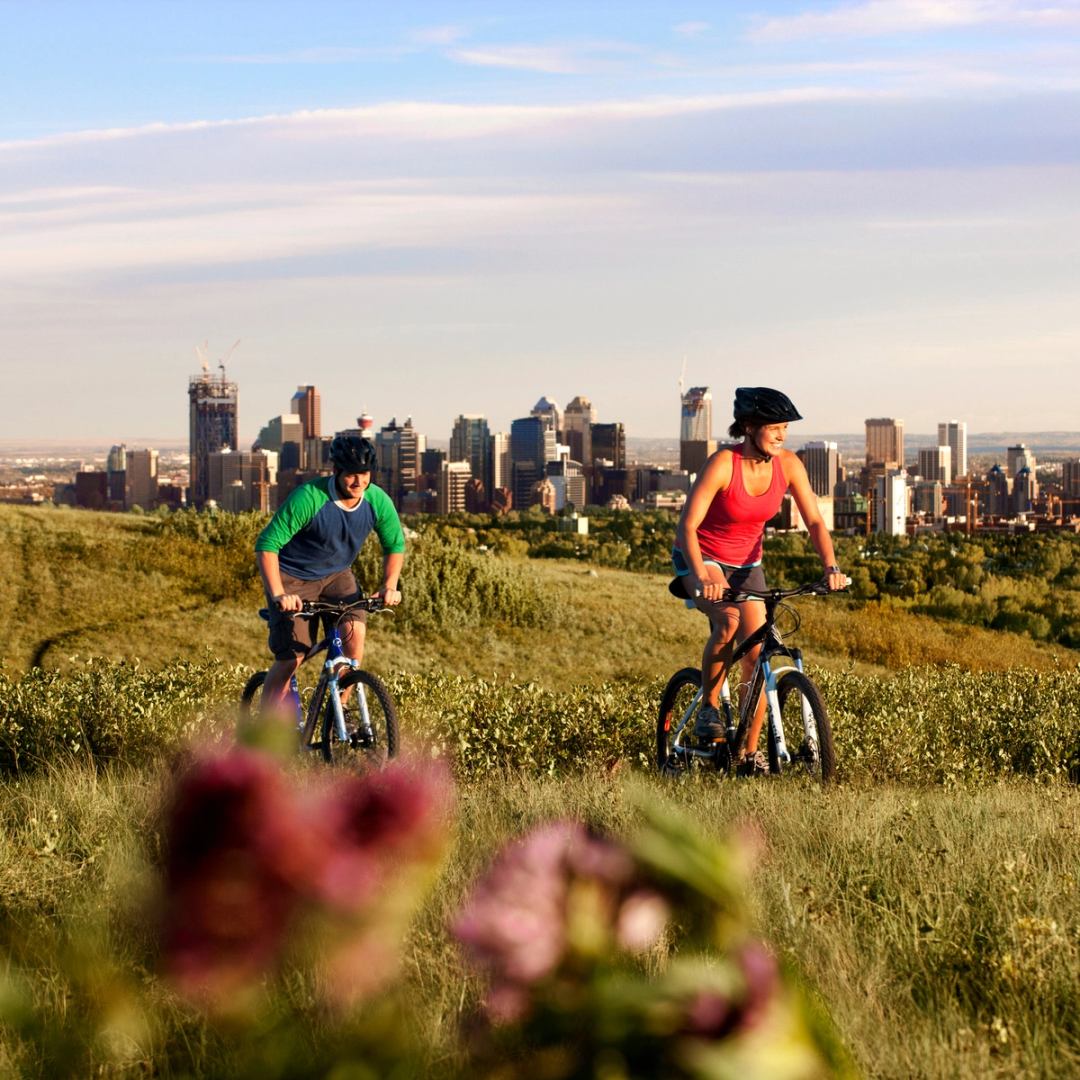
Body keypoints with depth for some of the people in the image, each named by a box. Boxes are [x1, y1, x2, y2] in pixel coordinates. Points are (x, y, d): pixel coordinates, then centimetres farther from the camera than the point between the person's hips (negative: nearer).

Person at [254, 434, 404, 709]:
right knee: (291, 659, -11)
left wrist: (389, 586, -12)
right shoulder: (308, 498, -29)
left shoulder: (378, 501, -15)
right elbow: (266, 545, -28)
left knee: (354, 632, -23)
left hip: (336, 575, 4)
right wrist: (278, 595, -37)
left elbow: (395, 545, 3)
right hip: (294, 577, -4)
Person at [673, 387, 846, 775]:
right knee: (728, 620, -33)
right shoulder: (723, 464, -26)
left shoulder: (788, 464, -11)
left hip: (746, 563, 5)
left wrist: (831, 566, -27)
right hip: (700, 558, -5)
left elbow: (814, 521, -10)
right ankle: (708, 708, -13)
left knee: (757, 651, -5)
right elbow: (688, 526, -29)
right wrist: (702, 578, -43)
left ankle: (751, 752, 5)